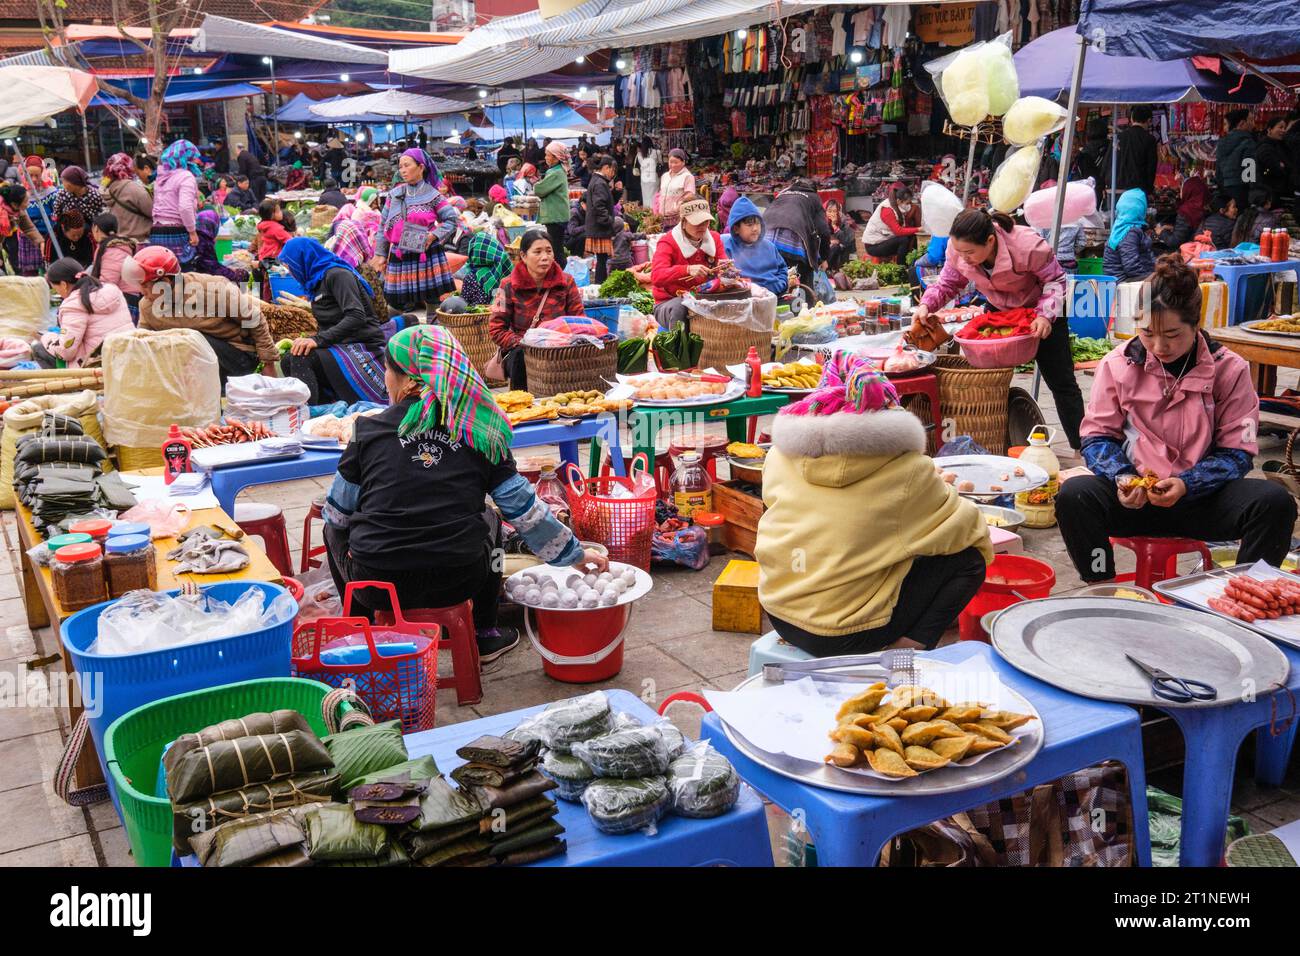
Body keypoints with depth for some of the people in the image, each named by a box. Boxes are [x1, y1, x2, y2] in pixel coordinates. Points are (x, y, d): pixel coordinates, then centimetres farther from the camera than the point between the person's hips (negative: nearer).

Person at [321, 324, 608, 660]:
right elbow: (525, 510, 4)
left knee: (334, 529, 30)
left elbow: (338, 512, 7)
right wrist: (575, 554, 18)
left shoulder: (369, 430, -3)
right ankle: (485, 635, 34)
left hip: (375, 585, -1)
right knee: (489, 519, 33)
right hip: (457, 583, 1)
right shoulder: (479, 436, 1)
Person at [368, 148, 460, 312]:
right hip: (399, 258, 3)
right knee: (399, 302, 2)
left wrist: (434, 235, -13)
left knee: (433, 300, -3)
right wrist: (380, 254, 7)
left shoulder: (433, 195, 1)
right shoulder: (394, 194, 10)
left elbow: (452, 219, 2)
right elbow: (384, 226, 12)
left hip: (426, 255, -3)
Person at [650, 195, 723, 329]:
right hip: (669, 302, -4)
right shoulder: (668, 241, -11)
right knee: (680, 305, -38)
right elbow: (656, 276, -26)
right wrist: (688, 270, -43)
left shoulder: (714, 238, 6)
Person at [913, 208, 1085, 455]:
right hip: (1000, 310, 4)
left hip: (1042, 309, -4)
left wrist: (1046, 315, -36)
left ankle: (1080, 448, 9)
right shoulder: (957, 249, -25)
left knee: (1060, 381, 0)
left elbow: (1055, 279, -21)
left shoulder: (1028, 246, -38)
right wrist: (926, 305, -28)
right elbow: (947, 283, -9)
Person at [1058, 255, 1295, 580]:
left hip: (1202, 498, 1)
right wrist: (1121, 478, -17)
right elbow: (1098, 435, 5)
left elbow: (1238, 452, -2)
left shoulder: (1230, 370, -2)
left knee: (1275, 502, -27)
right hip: (1134, 496, 0)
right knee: (1072, 496, -30)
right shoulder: (1118, 364, -1)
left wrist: (1186, 484, -20)